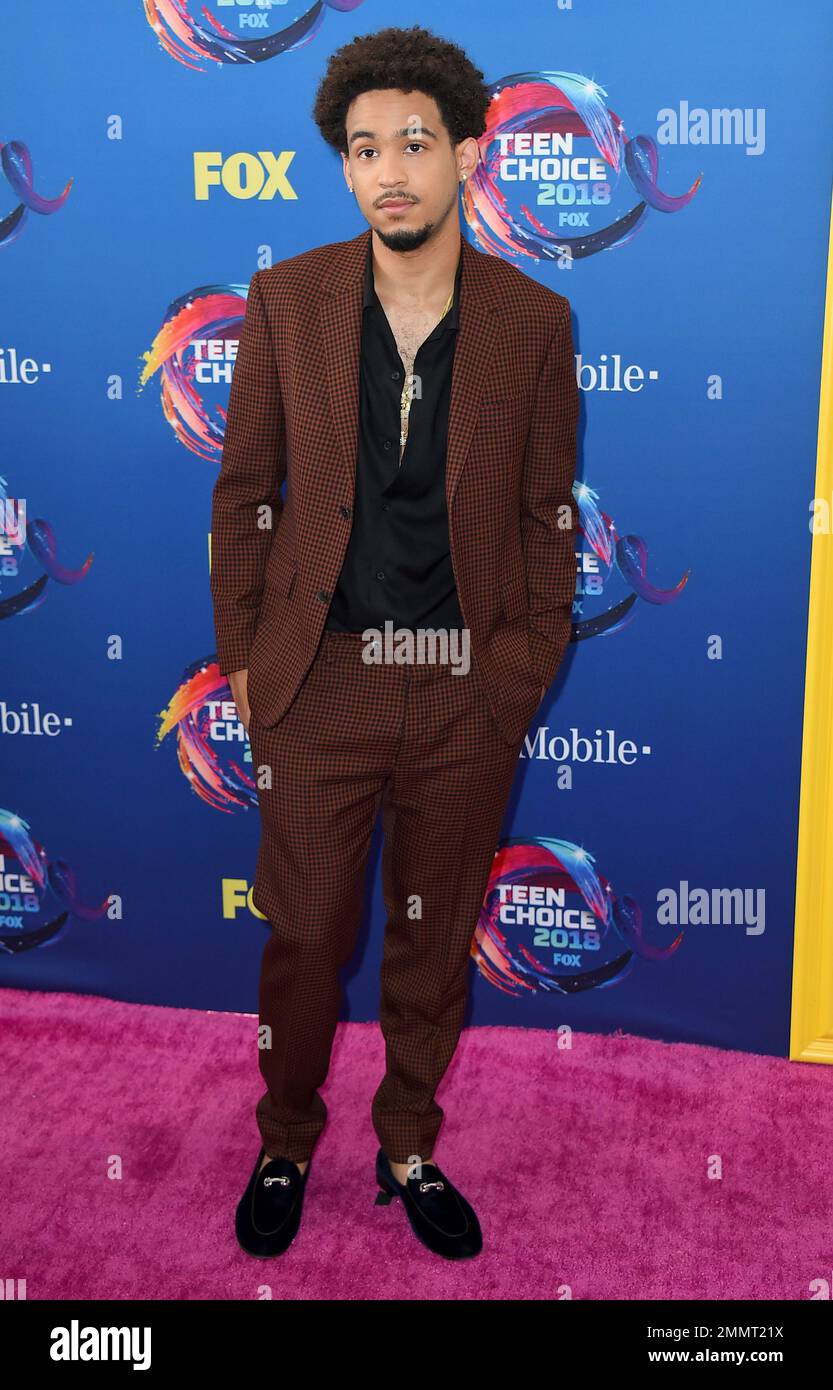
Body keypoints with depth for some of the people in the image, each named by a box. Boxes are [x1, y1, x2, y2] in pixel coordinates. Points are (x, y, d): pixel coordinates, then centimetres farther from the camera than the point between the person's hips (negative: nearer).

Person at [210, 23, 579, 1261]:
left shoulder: (534, 322, -1)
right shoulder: (286, 301, -1)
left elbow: (548, 511, 5)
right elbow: (246, 489, 3)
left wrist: (532, 659, 2)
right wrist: (241, 653, 3)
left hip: (468, 688, 1)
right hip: (321, 677, 0)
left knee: (437, 938, 15)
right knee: (303, 936, 10)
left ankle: (410, 1149, 37)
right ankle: (285, 1146, 35)